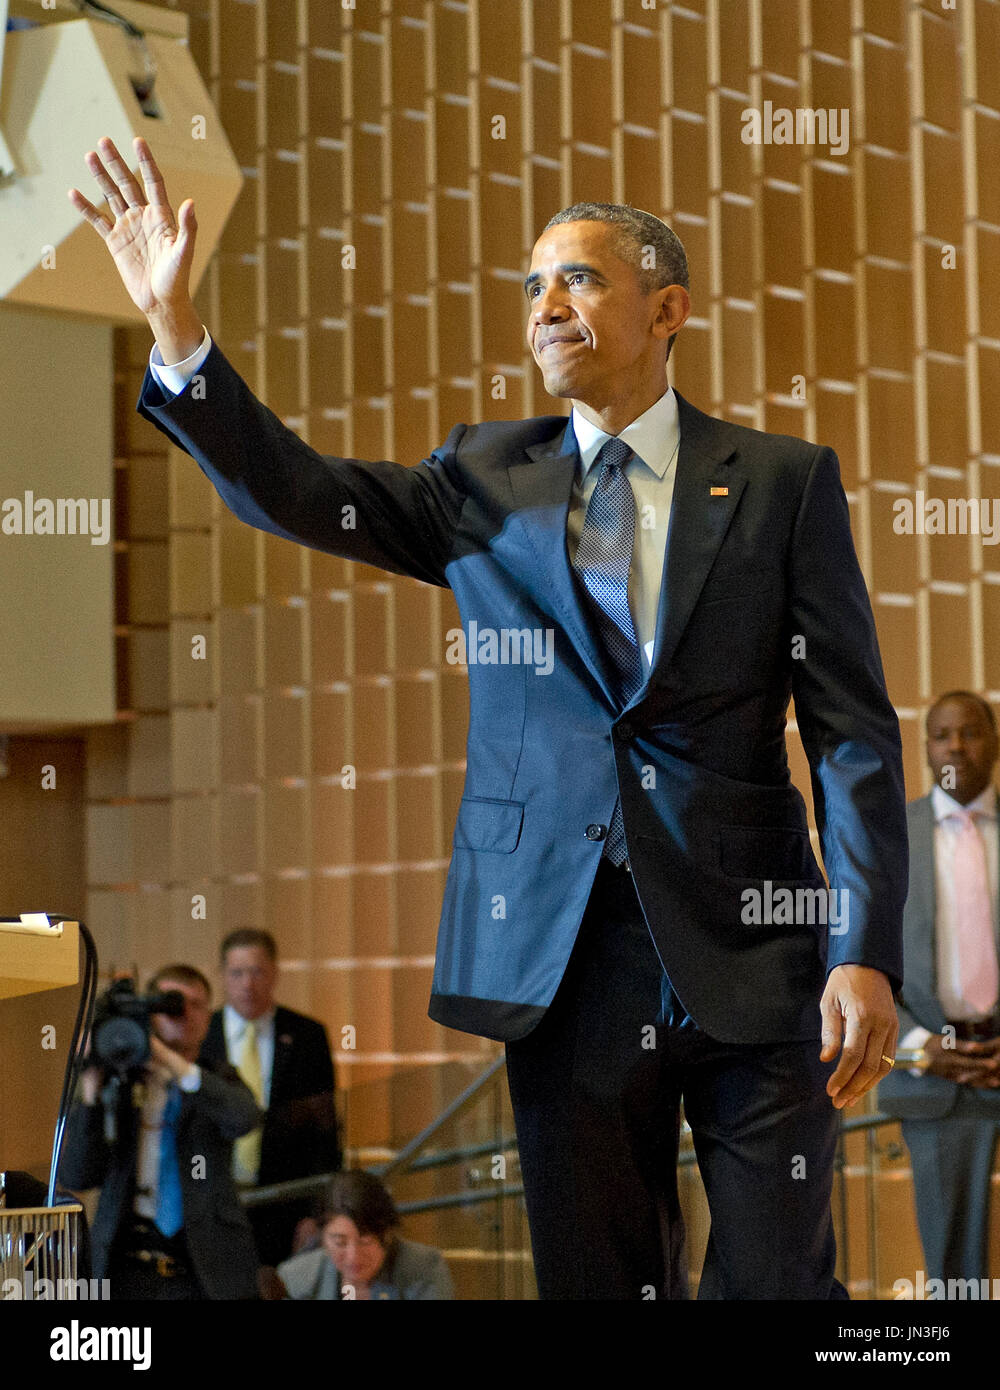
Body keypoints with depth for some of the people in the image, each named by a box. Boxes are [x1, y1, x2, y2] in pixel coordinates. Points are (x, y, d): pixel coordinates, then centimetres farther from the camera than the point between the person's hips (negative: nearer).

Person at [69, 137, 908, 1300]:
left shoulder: (783, 482, 4)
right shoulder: (487, 482, 12)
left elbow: (853, 729, 0)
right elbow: (292, 491, 0)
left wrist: (865, 954, -9)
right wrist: (175, 325, -14)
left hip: (749, 948, -2)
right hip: (563, 953, 2)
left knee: (776, 1281, 1)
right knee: (595, 1279, 8)